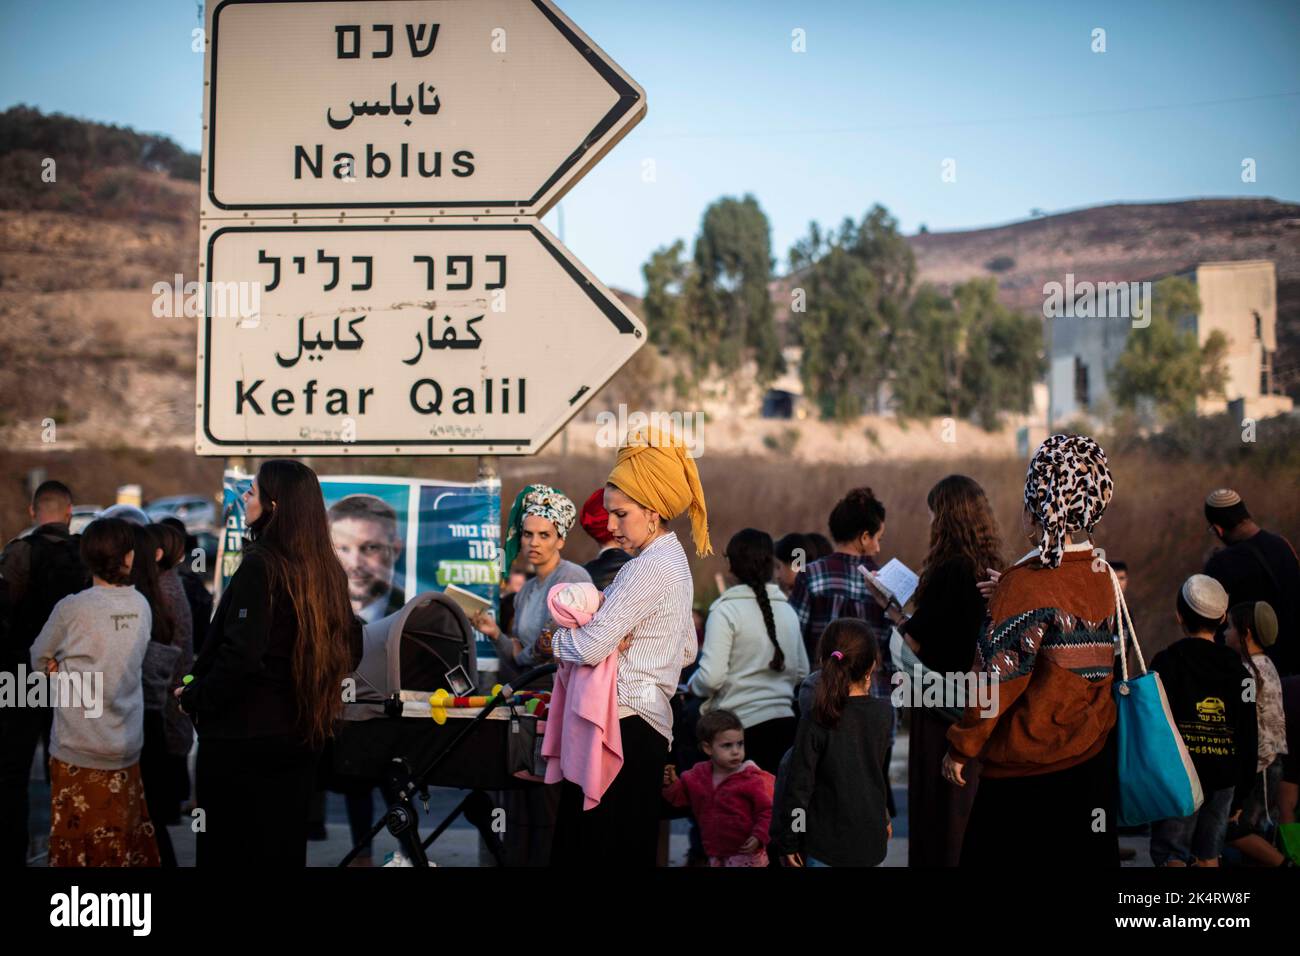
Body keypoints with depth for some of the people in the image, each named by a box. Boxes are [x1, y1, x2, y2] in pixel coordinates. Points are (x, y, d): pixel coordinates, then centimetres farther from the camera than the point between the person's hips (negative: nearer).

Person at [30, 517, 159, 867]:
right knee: (127, 839, 13)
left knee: (78, 845, 5)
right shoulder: (141, 606, 0)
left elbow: (39, 660, 1)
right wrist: (73, 669, 2)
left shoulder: (72, 609, -15)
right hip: (127, 746, 5)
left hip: (79, 750, -5)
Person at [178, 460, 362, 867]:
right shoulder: (328, 570, 5)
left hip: (242, 738, -7)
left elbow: (240, 654, -23)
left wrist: (193, 698, -10)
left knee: (225, 849, 3)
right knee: (285, 848, 14)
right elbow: (350, 649, 13)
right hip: (303, 736, 7)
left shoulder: (261, 566, -17)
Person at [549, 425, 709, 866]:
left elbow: (591, 646, -20)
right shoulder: (673, 559, 18)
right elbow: (686, 651, 27)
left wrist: (556, 638, 2)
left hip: (626, 724, -11)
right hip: (650, 718, 11)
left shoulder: (650, 567, -15)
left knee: (604, 848, -8)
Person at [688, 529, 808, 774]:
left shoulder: (726, 610, -7)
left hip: (740, 725, -5)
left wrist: (692, 685, 7)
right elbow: (802, 672, 18)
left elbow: (712, 677, -13)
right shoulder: (787, 609, 11)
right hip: (784, 722, 5)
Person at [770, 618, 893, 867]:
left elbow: (798, 788, -13)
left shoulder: (814, 724, -17)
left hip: (827, 846, -4)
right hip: (872, 844, 4)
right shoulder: (885, 713, -5)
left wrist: (786, 843, -2)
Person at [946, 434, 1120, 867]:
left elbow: (999, 678, -18)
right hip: (1094, 761, 7)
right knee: (1083, 856, 13)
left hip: (1031, 767, -7)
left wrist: (962, 746, -6)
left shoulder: (1027, 582, -18)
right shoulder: (1100, 577, 4)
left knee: (993, 857, 4)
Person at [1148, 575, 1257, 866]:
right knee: (1208, 857, 12)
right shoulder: (1236, 667, 6)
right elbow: (1249, 737, 7)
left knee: (1169, 854, -2)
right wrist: (1241, 794, 14)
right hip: (1224, 778, 4)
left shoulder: (1167, 661, -7)